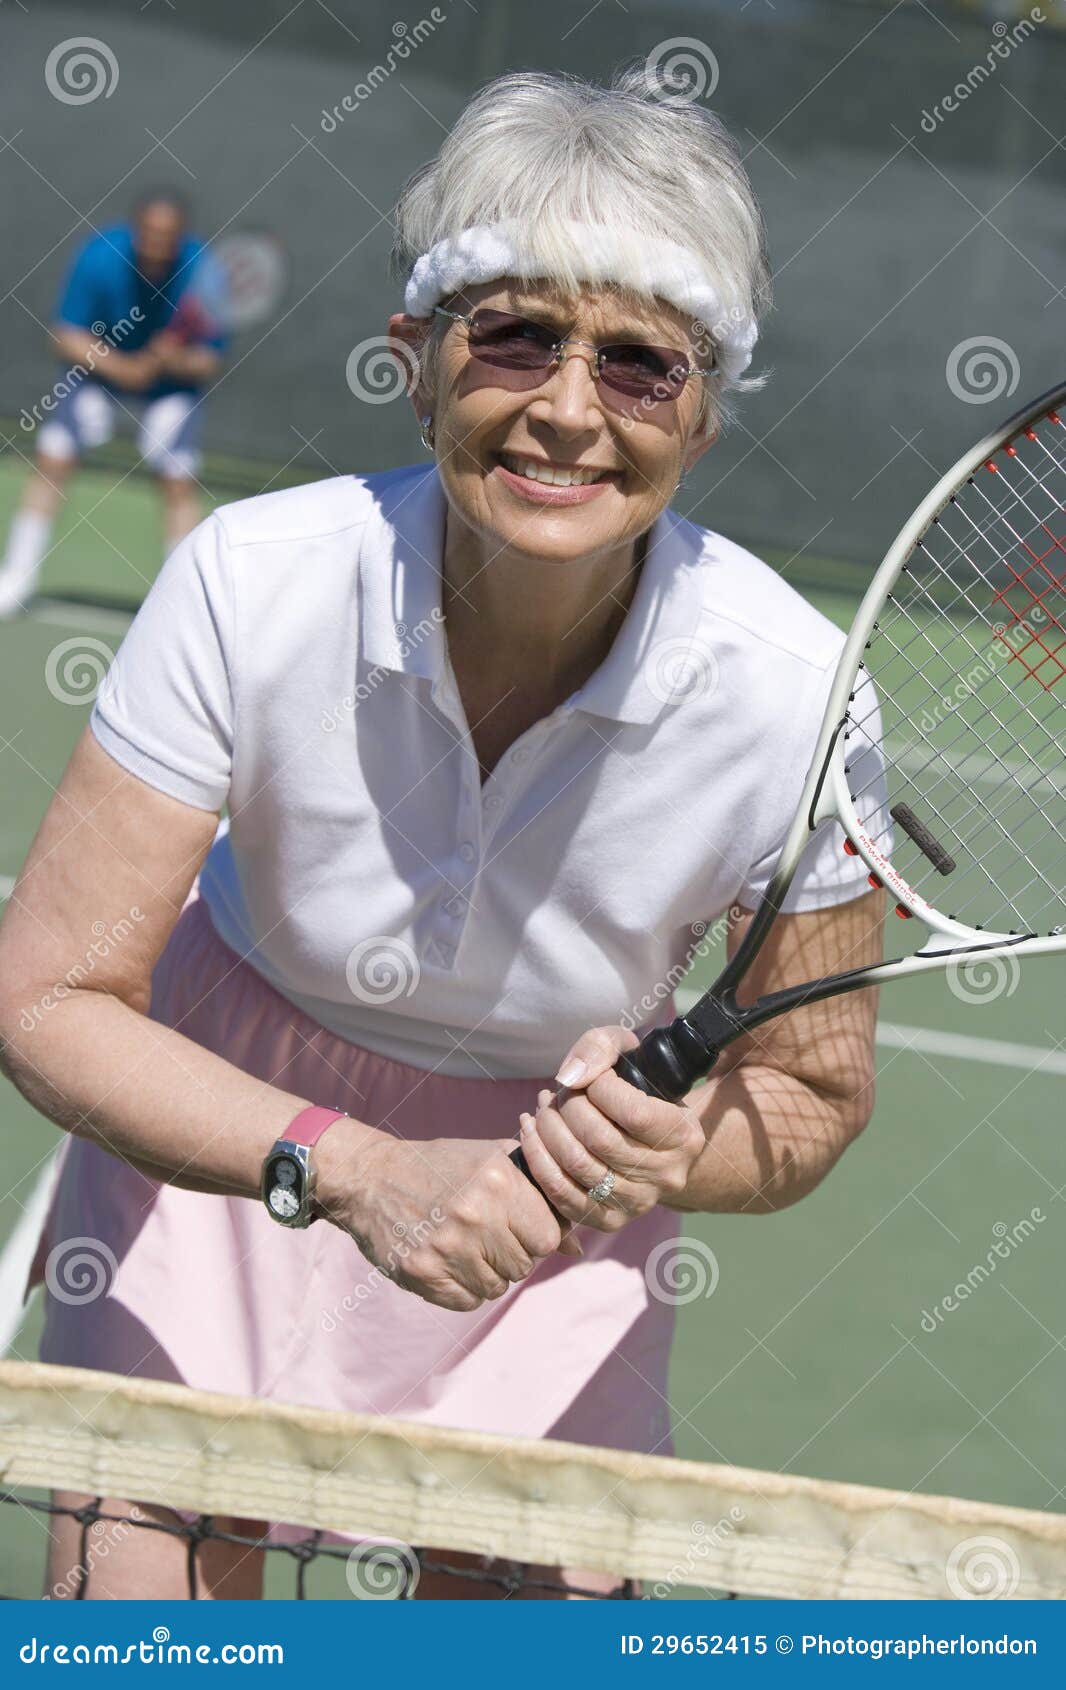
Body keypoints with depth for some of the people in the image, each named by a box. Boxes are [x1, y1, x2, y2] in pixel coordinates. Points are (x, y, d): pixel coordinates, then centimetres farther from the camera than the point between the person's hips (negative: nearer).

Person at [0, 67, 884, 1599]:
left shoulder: (787, 692, -25)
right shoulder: (252, 583, -27)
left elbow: (814, 1091, -9)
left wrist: (666, 1152, -32)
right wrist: (346, 1167, -37)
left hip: (558, 1189, 1)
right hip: (230, 1128, -1)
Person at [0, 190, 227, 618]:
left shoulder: (202, 274, -23)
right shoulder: (100, 258, -24)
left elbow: (210, 360, -17)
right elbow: (67, 336, -20)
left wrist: (178, 361, -39)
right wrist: (123, 367, -34)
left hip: (171, 386, 0)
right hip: (100, 372, 0)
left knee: (179, 480, -15)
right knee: (51, 458, -11)